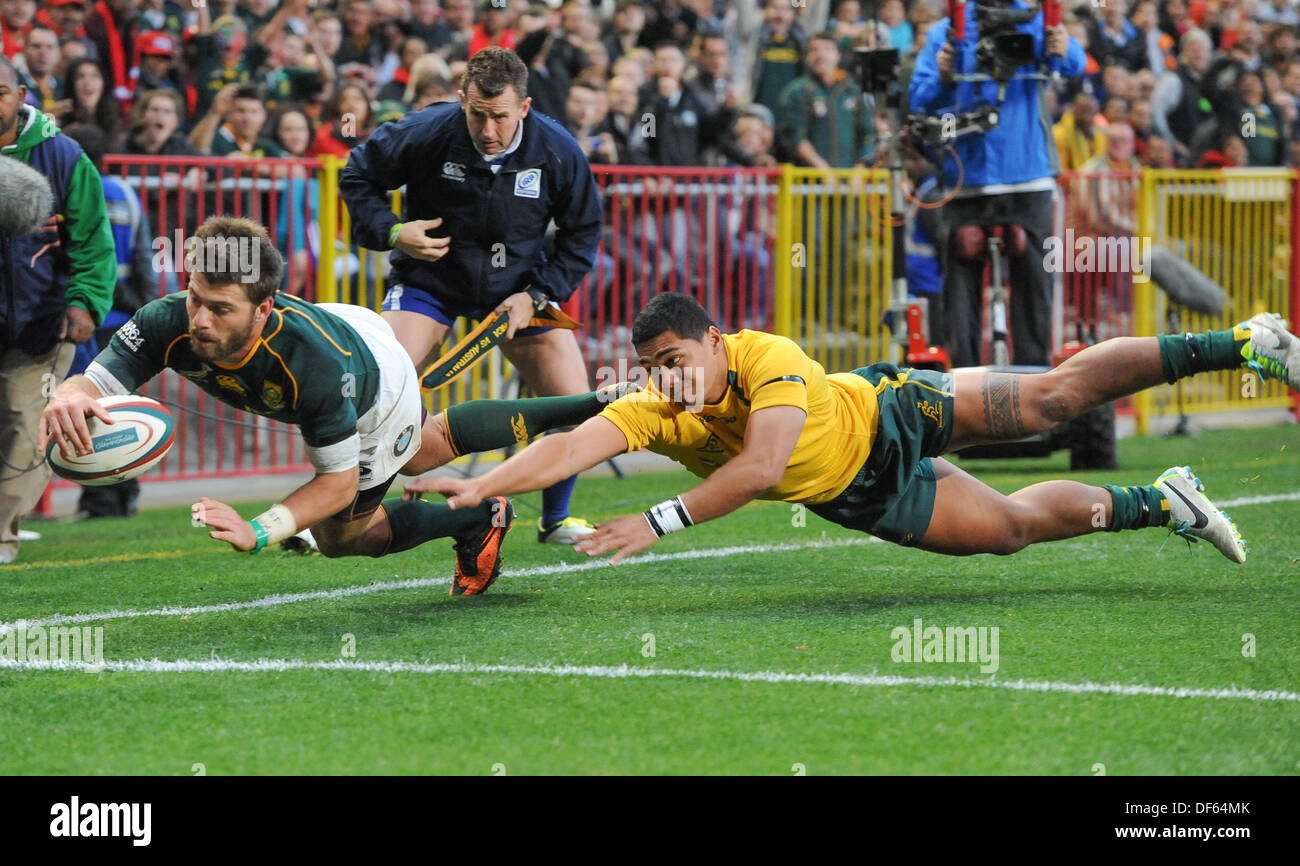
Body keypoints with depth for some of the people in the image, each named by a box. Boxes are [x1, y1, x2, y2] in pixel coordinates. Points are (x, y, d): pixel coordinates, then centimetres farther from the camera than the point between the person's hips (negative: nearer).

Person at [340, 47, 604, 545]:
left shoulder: (558, 152, -16)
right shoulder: (425, 134, -22)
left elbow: (582, 233, -3)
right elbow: (357, 176, -5)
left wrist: (535, 296, -13)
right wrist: (391, 232, -20)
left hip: (517, 287, 2)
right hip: (431, 280, -2)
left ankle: (556, 520, 16)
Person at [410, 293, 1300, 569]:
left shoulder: (768, 359, -38)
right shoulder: (652, 410, -25)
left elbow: (760, 465, -50)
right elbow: (573, 446, -36)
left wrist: (660, 521, -54)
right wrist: (483, 485, -52)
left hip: (889, 412, -4)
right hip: (863, 495, 4)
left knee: (1056, 395, -2)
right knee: (1013, 524, 5)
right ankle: (1164, 504, 29)